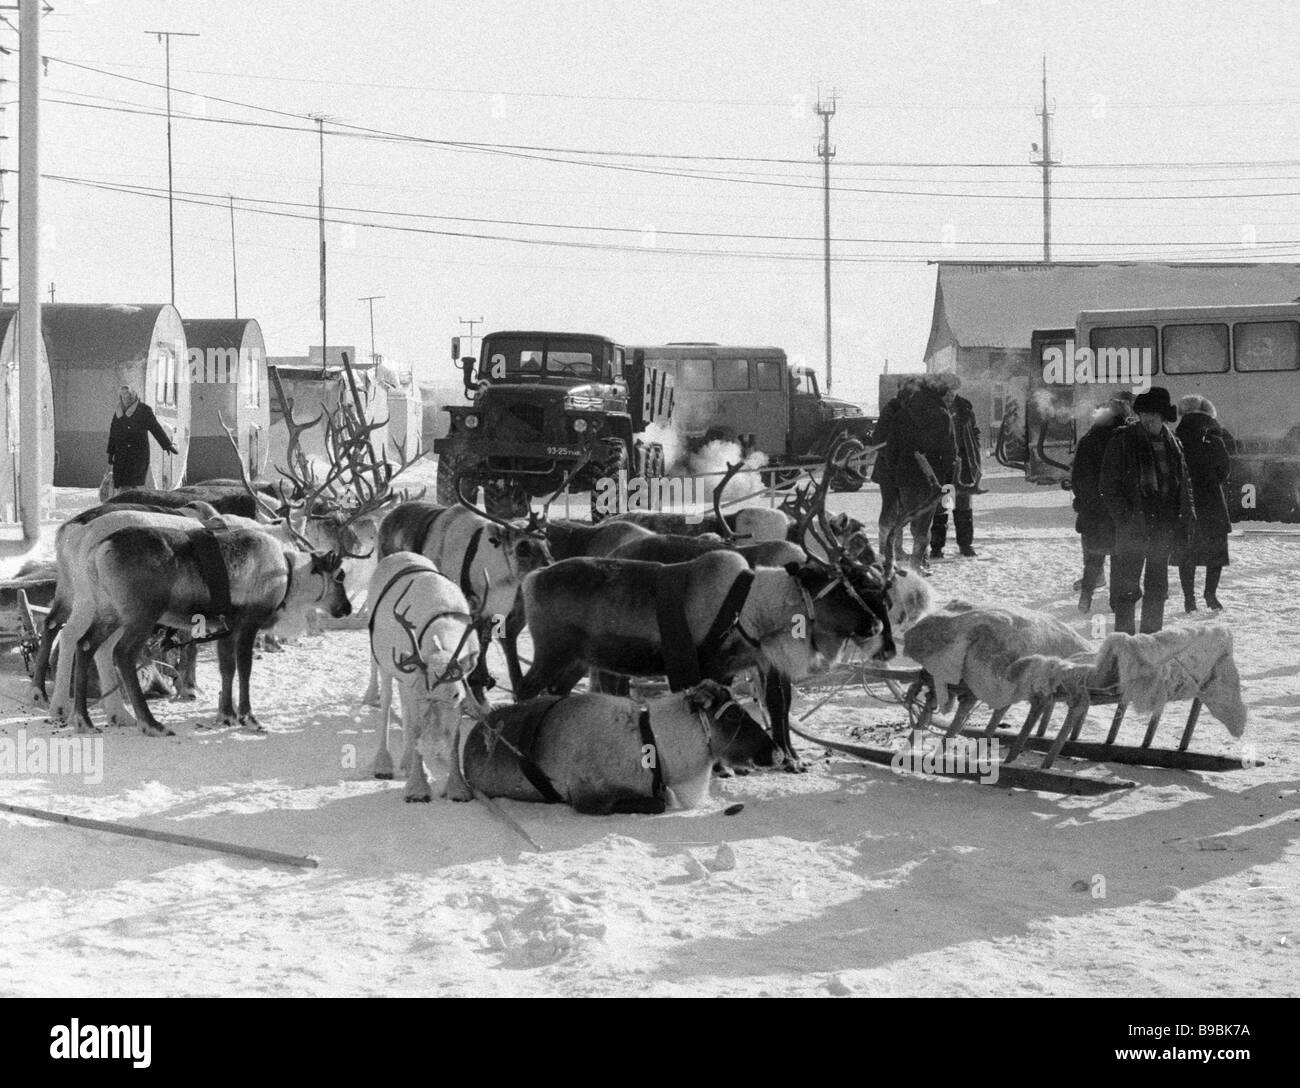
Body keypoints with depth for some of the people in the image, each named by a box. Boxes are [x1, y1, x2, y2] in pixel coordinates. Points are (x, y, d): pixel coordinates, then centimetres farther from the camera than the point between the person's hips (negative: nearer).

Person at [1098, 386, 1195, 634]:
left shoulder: (1172, 444, 11)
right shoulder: (1122, 440, -4)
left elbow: (1184, 482, 18)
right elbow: (1109, 485, -5)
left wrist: (1186, 516, 7)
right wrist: (1123, 518, -14)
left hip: (1164, 527, 5)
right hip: (1133, 526, -5)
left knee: (1158, 586, 11)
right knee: (1128, 585, -7)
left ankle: (1152, 634, 19)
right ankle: (1125, 636, -4)